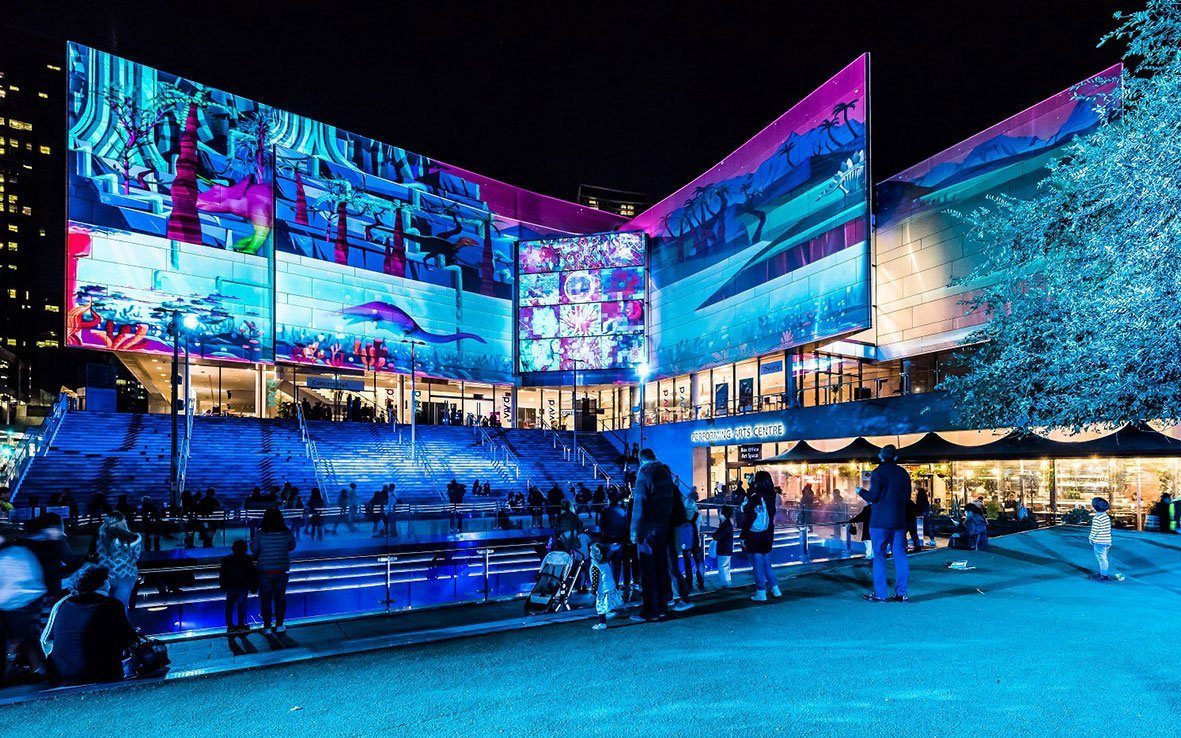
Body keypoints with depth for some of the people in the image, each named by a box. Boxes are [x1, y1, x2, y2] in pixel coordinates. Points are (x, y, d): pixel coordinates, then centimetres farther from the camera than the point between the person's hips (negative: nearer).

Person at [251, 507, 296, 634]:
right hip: (282, 571, 1)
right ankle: (279, 626, 23)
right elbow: (292, 547, 4)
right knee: (280, 598, 15)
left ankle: (267, 627, 20)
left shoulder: (261, 535, -16)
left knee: (266, 599, 12)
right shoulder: (286, 533, -12)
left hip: (265, 571, -1)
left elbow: (254, 550, -6)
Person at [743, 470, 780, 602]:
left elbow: (747, 519, -15)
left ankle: (761, 593, 6)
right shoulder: (770, 497, 0)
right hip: (768, 536, 6)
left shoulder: (753, 498, -16)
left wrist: (743, 537, -10)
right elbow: (772, 517, 9)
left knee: (758, 565, 2)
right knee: (766, 564, 18)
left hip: (754, 537, -6)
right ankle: (775, 589, 19)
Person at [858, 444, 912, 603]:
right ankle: (902, 593, 9)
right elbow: (907, 496, 10)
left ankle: (879, 594, 2)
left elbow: (873, 496, -13)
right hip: (899, 520, 5)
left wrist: (861, 491, 5)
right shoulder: (903, 473, 8)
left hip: (880, 520, -5)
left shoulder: (878, 472, -9)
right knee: (900, 555, 8)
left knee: (879, 556, 1)